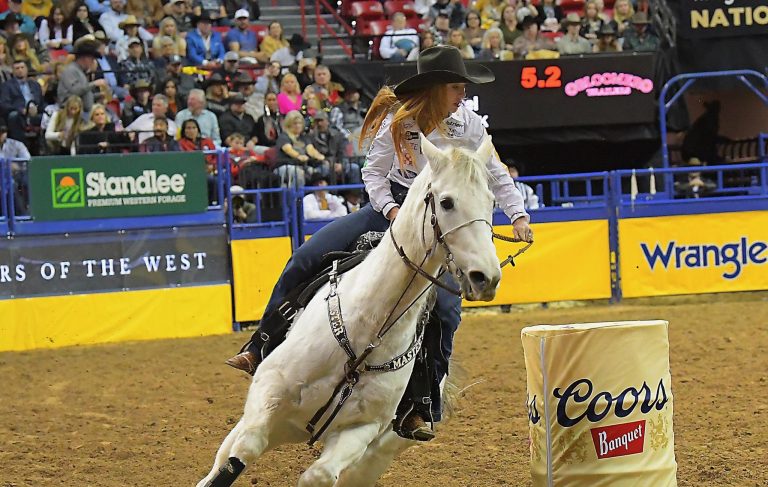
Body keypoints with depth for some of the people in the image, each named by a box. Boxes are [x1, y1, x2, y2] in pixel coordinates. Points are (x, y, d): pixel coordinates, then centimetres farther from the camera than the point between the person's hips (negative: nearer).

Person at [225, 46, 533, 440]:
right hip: (391, 206, 1)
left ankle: (419, 409, -10)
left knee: (446, 309, -21)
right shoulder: (399, 120, -9)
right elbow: (373, 172, -2)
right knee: (307, 257, -11)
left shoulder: (469, 125, -6)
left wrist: (518, 215, -5)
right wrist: (390, 209, -18)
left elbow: (497, 176, 5)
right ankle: (260, 350, 0)